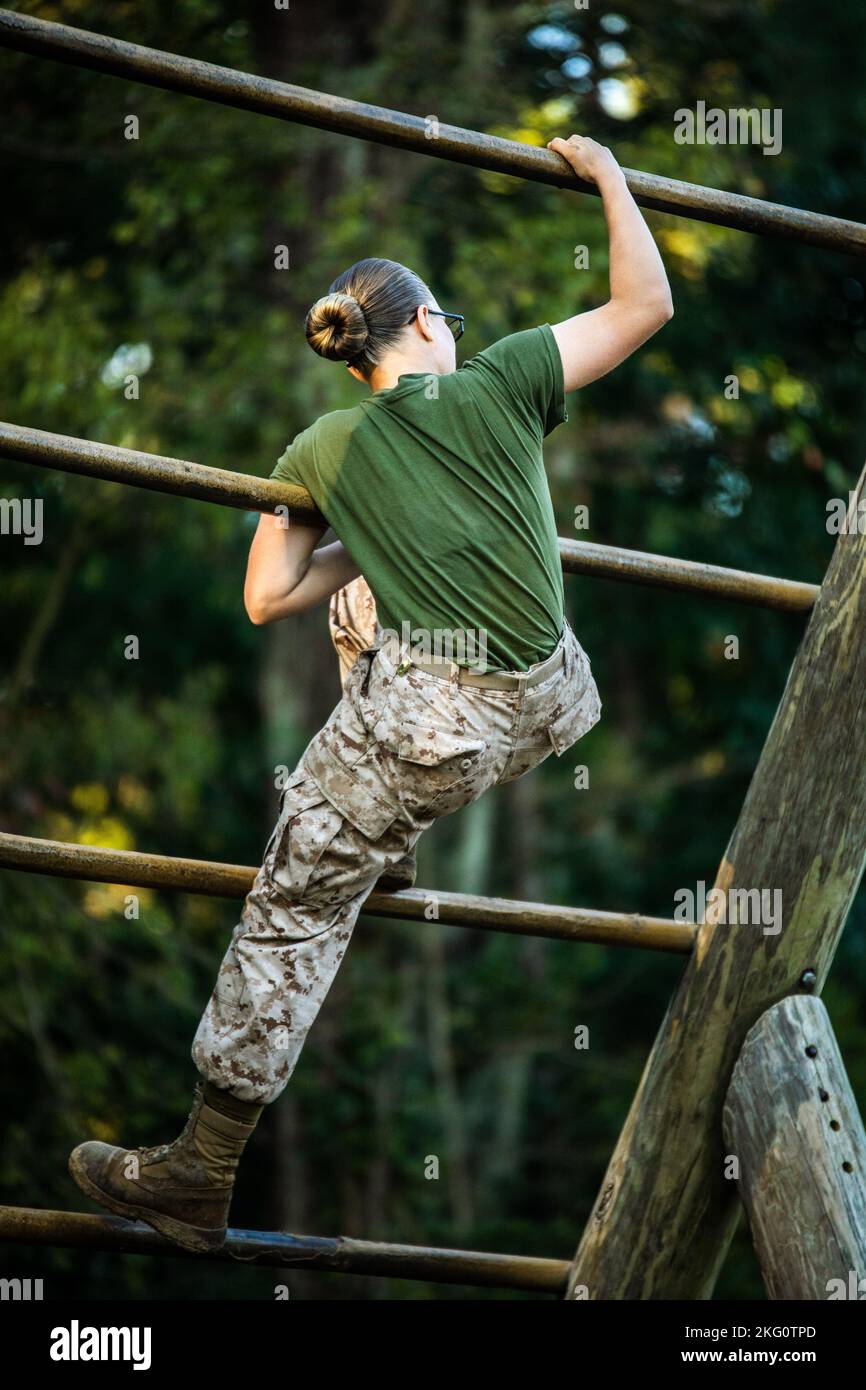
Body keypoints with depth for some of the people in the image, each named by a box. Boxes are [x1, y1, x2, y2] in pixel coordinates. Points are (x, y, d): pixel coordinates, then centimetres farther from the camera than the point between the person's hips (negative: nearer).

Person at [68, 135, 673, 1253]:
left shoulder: (323, 450, 4)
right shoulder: (501, 380, 2)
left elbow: (266, 599, 9)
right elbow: (647, 302, 8)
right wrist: (606, 175, 19)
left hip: (424, 727, -3)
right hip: (550, 711, 3)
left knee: (292, 914, 7)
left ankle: (199, 1176, 10)